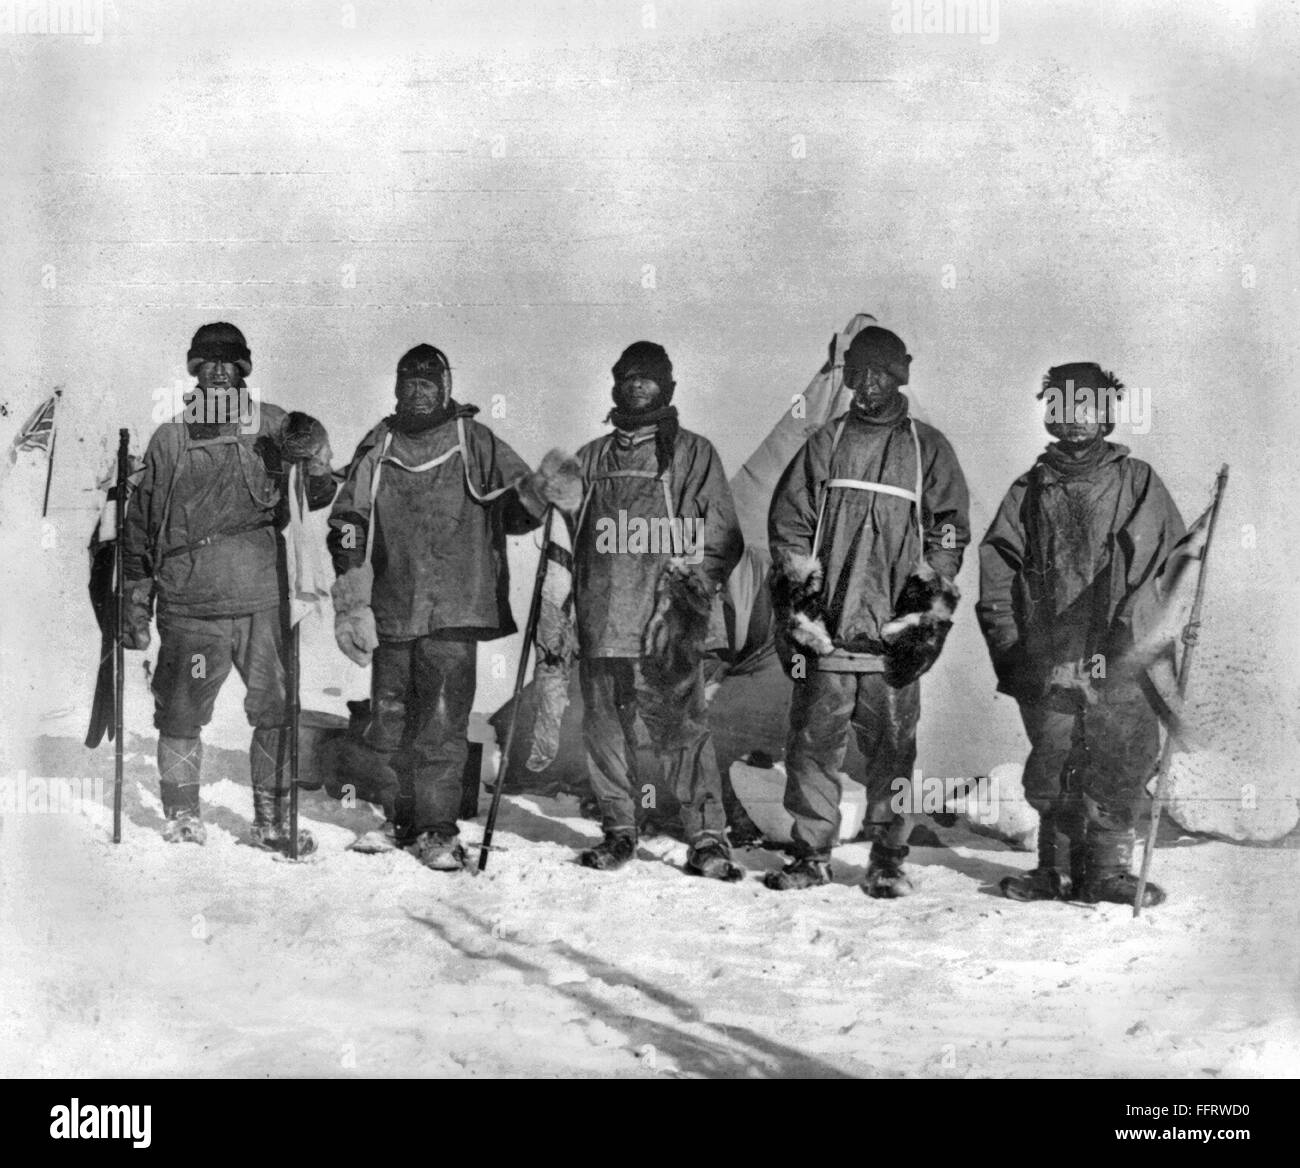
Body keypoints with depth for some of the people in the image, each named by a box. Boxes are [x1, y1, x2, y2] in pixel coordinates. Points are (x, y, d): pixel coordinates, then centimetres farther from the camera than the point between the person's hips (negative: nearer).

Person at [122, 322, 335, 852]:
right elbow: (141, 523, 14)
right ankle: (181, 817, 20)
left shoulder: (272, 426, 8)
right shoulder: (168, 439, 10)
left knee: (277, 714, -1)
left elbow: (316, 498, 6)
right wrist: (137, 599, 13)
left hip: (262, 596, 0)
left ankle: (273, 821, 11)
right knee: (181, 716, 3)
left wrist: (315, 461, -16)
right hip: (188, 601, 0)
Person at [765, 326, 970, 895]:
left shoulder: (928, 448, 10)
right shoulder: (825, 443, 13)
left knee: (892, 743, 1)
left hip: (893, 628, -1)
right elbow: (788, 521, 11)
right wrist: (799, 585, 1)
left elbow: (949, 530, 8)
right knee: (813, 740, 0)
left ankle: (889, 857, 10)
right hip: (826, 624, 1)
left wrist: (931, 596, -3)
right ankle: (812, 853, 9)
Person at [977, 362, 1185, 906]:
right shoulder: (1029, 490, 14)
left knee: (1121, 765, -4)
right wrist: (1008, 646, 0)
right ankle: (1058, 869, 11)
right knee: (1053, 769, 1)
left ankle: (1109, 871, 4)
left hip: (1119, 657, -1)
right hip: (1047, 657, 1)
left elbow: (1174, 557, 5)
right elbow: (996, 567, 10)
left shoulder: (1136, 481, 9)